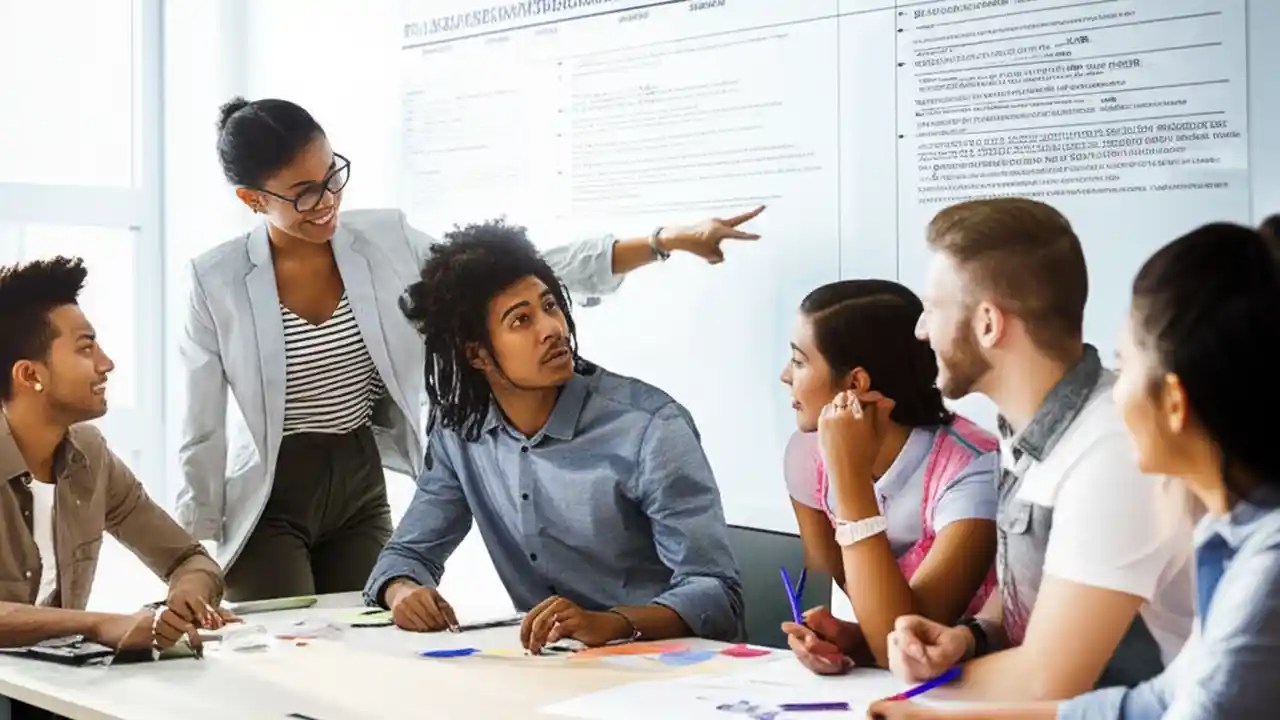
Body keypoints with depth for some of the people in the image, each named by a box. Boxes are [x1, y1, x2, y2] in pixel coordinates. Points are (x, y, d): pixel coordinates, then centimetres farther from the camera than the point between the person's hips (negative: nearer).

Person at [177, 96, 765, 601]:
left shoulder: (385, 240, -5)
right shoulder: (216, 280, -11)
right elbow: (203, 434, -5)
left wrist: (667, 241, -15)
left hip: (363, 493, 3)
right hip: (269, 502, -2)